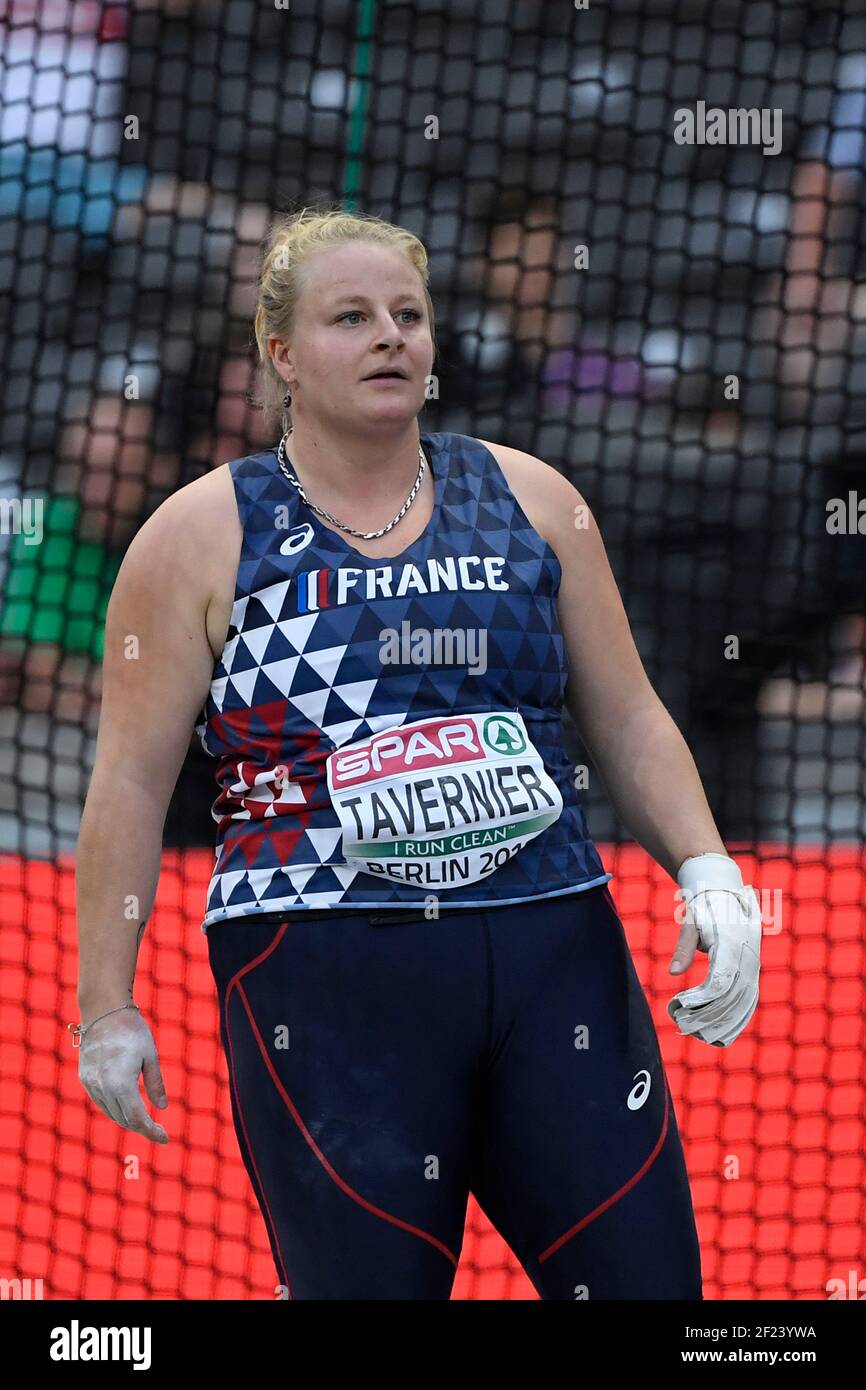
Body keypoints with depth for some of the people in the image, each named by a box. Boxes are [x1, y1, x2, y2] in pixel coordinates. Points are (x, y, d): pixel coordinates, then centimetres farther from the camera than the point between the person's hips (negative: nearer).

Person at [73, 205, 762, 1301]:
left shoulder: (528, 500, 13)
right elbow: (131, 780, 3)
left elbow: (629, 722, 17)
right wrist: (106, 1008, -1)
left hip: (555, 956, 3)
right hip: (322, 982, -3)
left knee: (647, 1280, -1)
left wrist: (705, 869, 1)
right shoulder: (205, 535, 4)